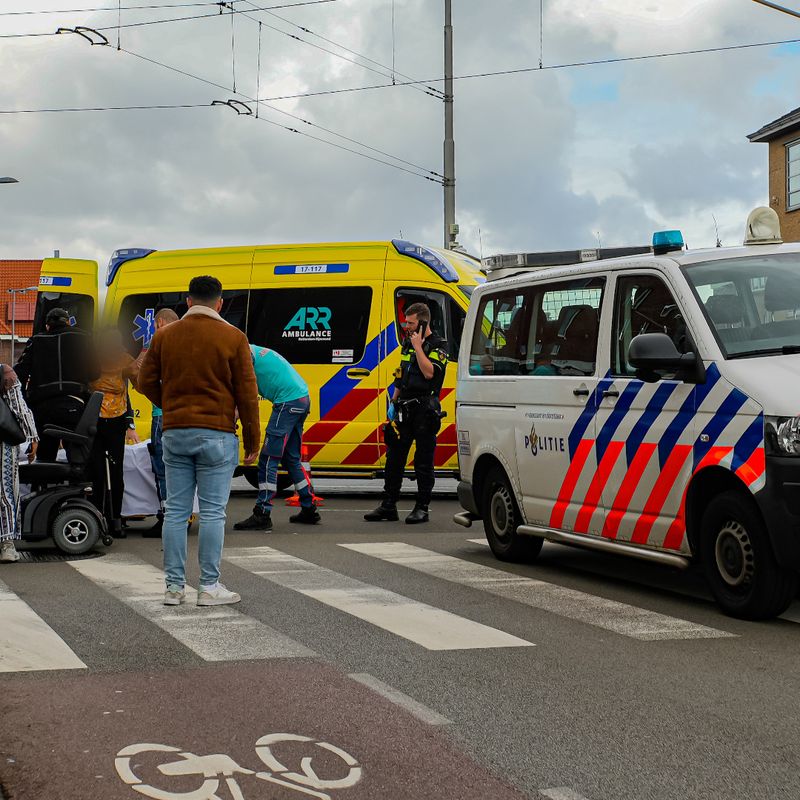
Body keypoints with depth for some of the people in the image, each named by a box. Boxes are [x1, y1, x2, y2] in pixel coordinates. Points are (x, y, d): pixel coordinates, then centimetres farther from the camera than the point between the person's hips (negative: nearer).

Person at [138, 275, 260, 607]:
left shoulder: (164, 336, 6)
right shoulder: (233, 338, -4)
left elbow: (146, 383, 9)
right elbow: (246, 393, -3)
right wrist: (252, 442, 4)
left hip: (175, 434, 4)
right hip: (216, 436, -3)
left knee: (175, 511, 7)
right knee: (212, 512, 0)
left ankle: (174, 586, 10)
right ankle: (210, 587, 2)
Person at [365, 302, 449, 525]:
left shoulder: (438, 346, -6)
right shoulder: (408, 343, 16)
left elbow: (429, 372, -22)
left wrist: (418, 346, -16)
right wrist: (393, 402, 16)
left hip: (425, 411, -7)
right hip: (404, 409, 7)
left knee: (424, 462, -1)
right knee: (394, 457, 7)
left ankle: (422, 508, 6)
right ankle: (388, 506, 12)